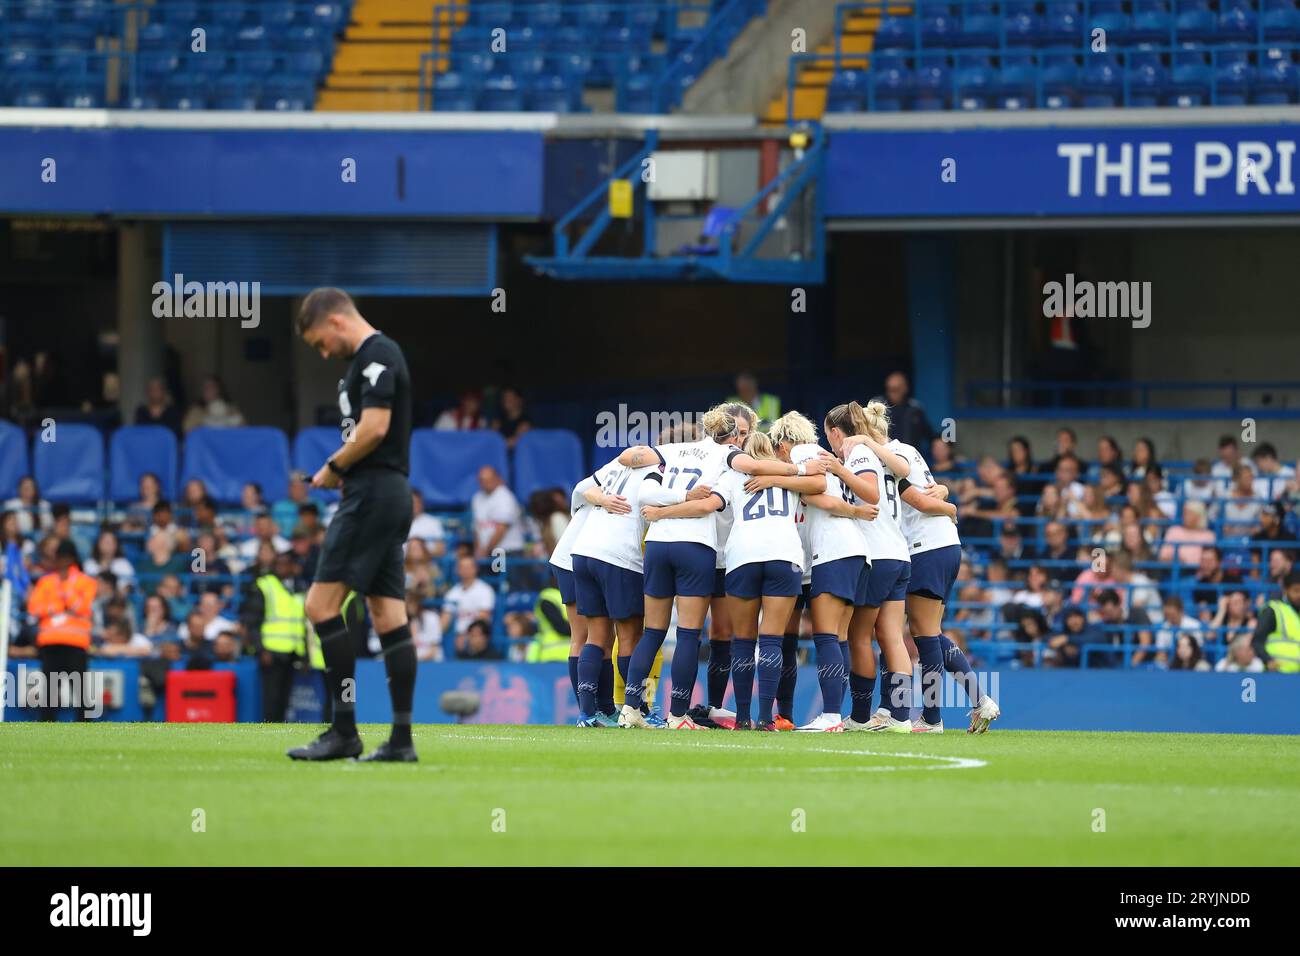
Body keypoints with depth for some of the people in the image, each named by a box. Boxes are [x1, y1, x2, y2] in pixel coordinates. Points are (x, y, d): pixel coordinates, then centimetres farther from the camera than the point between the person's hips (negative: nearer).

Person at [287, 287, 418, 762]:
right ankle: (401, 739, 5)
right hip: (390, 494, 10)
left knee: (322, 603, -11)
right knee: (388, 614, 7)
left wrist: (334, 468, -8)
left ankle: (344, 731, -11)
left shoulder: (375, 355, -12)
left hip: (372, 494, -10)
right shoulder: (373, 357, 20)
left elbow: (374, 427, -21)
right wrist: (343, 471, 9)